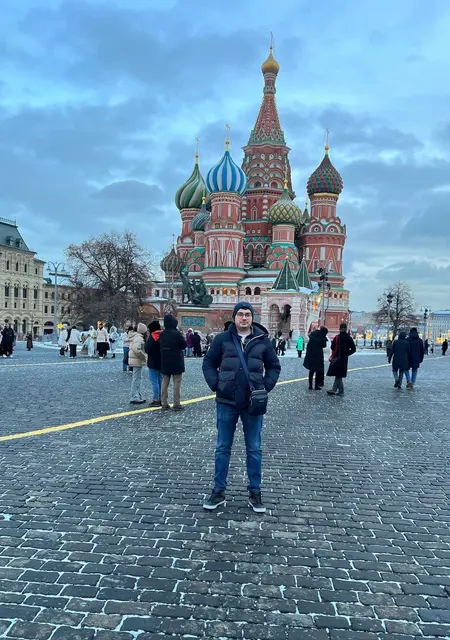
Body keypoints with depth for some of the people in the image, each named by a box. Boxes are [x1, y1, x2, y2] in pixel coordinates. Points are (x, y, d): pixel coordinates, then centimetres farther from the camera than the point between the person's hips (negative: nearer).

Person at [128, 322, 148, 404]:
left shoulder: (135, 337, 15)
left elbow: (132, 348, 21)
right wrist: (144, 357, -18)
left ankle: (138, 397, 23)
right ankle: (134, 398, -5)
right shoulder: (139, 338, -18)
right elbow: (137, 350, -28)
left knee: (138, 379, 16)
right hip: (138, 361, -11)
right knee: (137, 379, -7)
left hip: (136, 361, 11)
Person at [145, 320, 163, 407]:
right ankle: (160, 399, 19)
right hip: (162, 363, 7)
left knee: (154, 382, -2)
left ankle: (156, 400, -2)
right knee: (160, 381, 14)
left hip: (153, 363, -7)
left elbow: (147, 350, -18)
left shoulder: (152, 337, -14)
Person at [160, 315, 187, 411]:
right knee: (177, 383, 1)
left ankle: (164, 403, 15)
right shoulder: (177, 334, -17)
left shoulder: (162, 334, 3)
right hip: (177, 363, -6)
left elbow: (161, 345, 11)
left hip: (165, 363, 6)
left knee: (165, 382, 12)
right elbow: (184, 345, -9)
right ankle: (176, 404, 1)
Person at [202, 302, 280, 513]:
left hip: (253, 403, 0)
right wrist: (216, 385, -7)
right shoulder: (222, 339, 0)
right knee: (223, 448, 9)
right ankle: (218, 491, 21)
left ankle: (255, 492, 21)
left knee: (254, 449, 9)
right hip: (227, 402, 0)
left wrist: (265, 387, -3)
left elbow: (274, 366, 10)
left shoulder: (262, 341, 2)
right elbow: (209, 363, 6)